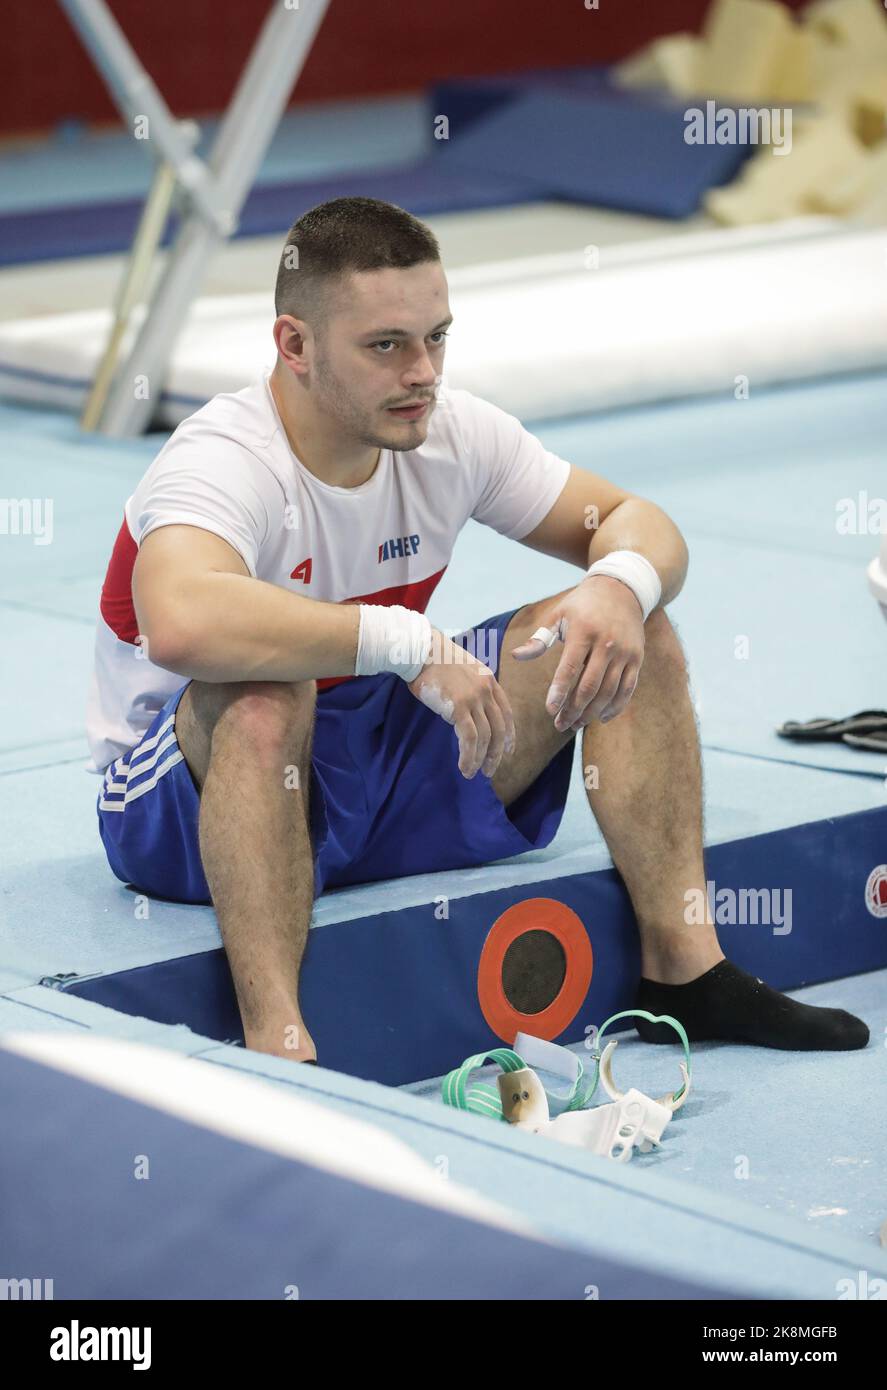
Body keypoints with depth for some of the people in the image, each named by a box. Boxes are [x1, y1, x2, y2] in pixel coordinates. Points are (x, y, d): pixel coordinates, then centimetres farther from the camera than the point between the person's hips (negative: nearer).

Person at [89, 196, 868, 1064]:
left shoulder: (450, 432, -6)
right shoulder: (224, 462, -27)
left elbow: (633, 521, 3)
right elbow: (180, 624, -49)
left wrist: (622, 584, -23)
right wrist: (410, 641, -44)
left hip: (381, 777, 7)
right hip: (184, 802, -7)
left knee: (624, 634, -6)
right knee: (263, 690, -41)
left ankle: (683, 967, -7)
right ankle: (274, 1043, -42)